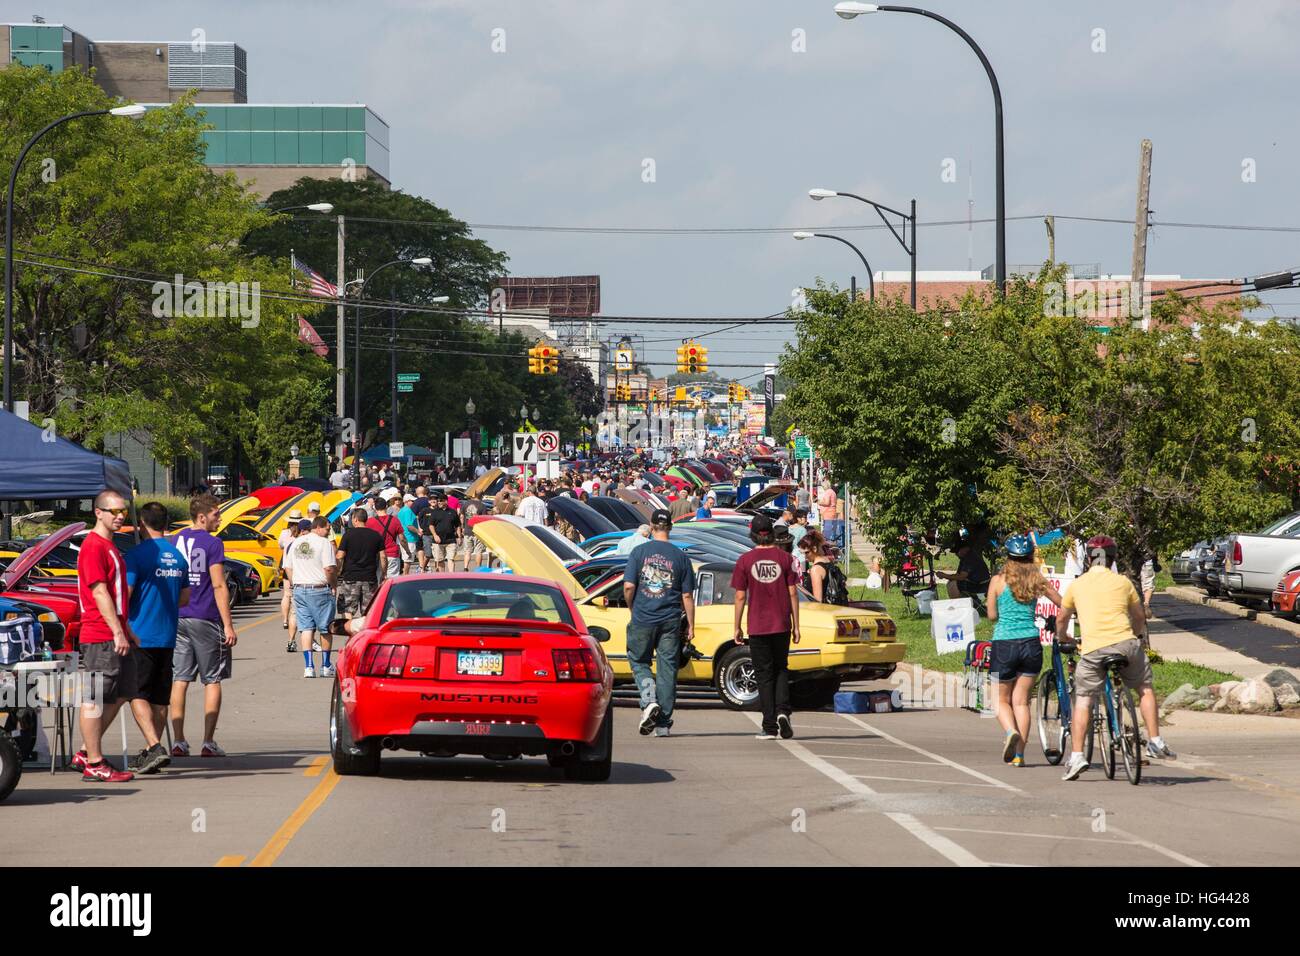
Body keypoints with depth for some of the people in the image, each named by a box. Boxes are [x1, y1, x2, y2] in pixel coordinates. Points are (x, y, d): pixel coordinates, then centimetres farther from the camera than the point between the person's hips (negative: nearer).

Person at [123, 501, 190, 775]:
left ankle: (155, 747, -21)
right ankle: (151, 752, 16)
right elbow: (185, 598, 16)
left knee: (137, 694, -5)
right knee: (160, 697, 12)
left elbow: (125, 595, -15)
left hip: (140, 636, -6)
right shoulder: (177, 556, 9)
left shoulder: (138, 554, -11)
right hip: (168, 637, 6)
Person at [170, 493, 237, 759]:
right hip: (206, 618, -5)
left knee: (180, 679, 7)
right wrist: (228, 625, -12)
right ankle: (208, 743, -1)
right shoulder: (212, 543, -10)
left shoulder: (175, 541, 8)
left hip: (177, 617, 5)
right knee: (212, 680, 3)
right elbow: (219, 586, -13)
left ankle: (178, 741, 5)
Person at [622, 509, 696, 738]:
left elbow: (628, 586, -8)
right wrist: (691, 625, 7)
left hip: (643, 620, -1)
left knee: (639, 662, 15)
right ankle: (663, 723, 8)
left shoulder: (639, 552, -3)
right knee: (667, 668, 6)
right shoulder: (680, 556, 1)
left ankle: (649, 701, -11)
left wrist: (632, 608, 10)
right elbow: (687, 595, 1)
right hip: (671, 622, 1)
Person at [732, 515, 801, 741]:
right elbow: (793, 594, 0)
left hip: (758, 627, -1)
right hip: (782, 625, 1)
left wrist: (738, 628, 5)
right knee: (781, 670, 16)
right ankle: (782, 711, -7)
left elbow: (740, 597, -3)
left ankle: (769, 727, 2)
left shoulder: (745, 560, -4)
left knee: (764, 674, 4)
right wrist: (796, 626, 6)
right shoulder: (784, 558, -1)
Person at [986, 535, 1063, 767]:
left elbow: (992, 615, 3)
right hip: (1031, 642, 2)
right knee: (1021, 700, 9)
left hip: (1004, 643, -2)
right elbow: (1063, 604, 9)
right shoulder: (1037, 580, 2)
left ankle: (1011, 731, -17)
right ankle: (1019, 754, 4)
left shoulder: (998, 580, -3)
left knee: (1003, 699, 13)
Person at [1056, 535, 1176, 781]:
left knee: (1083, 701, 8)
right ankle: (1155, 742, 17)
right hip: (1125, 643, 1)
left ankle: (1076, 756, 0)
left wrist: (1062, 640, 44)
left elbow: (1062, 619, 25)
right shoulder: (1123, 582, 13)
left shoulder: (1077, 585, 13)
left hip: (1092, 649, 0)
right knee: (1145, 689, 20)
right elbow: (1139, 617, 24)